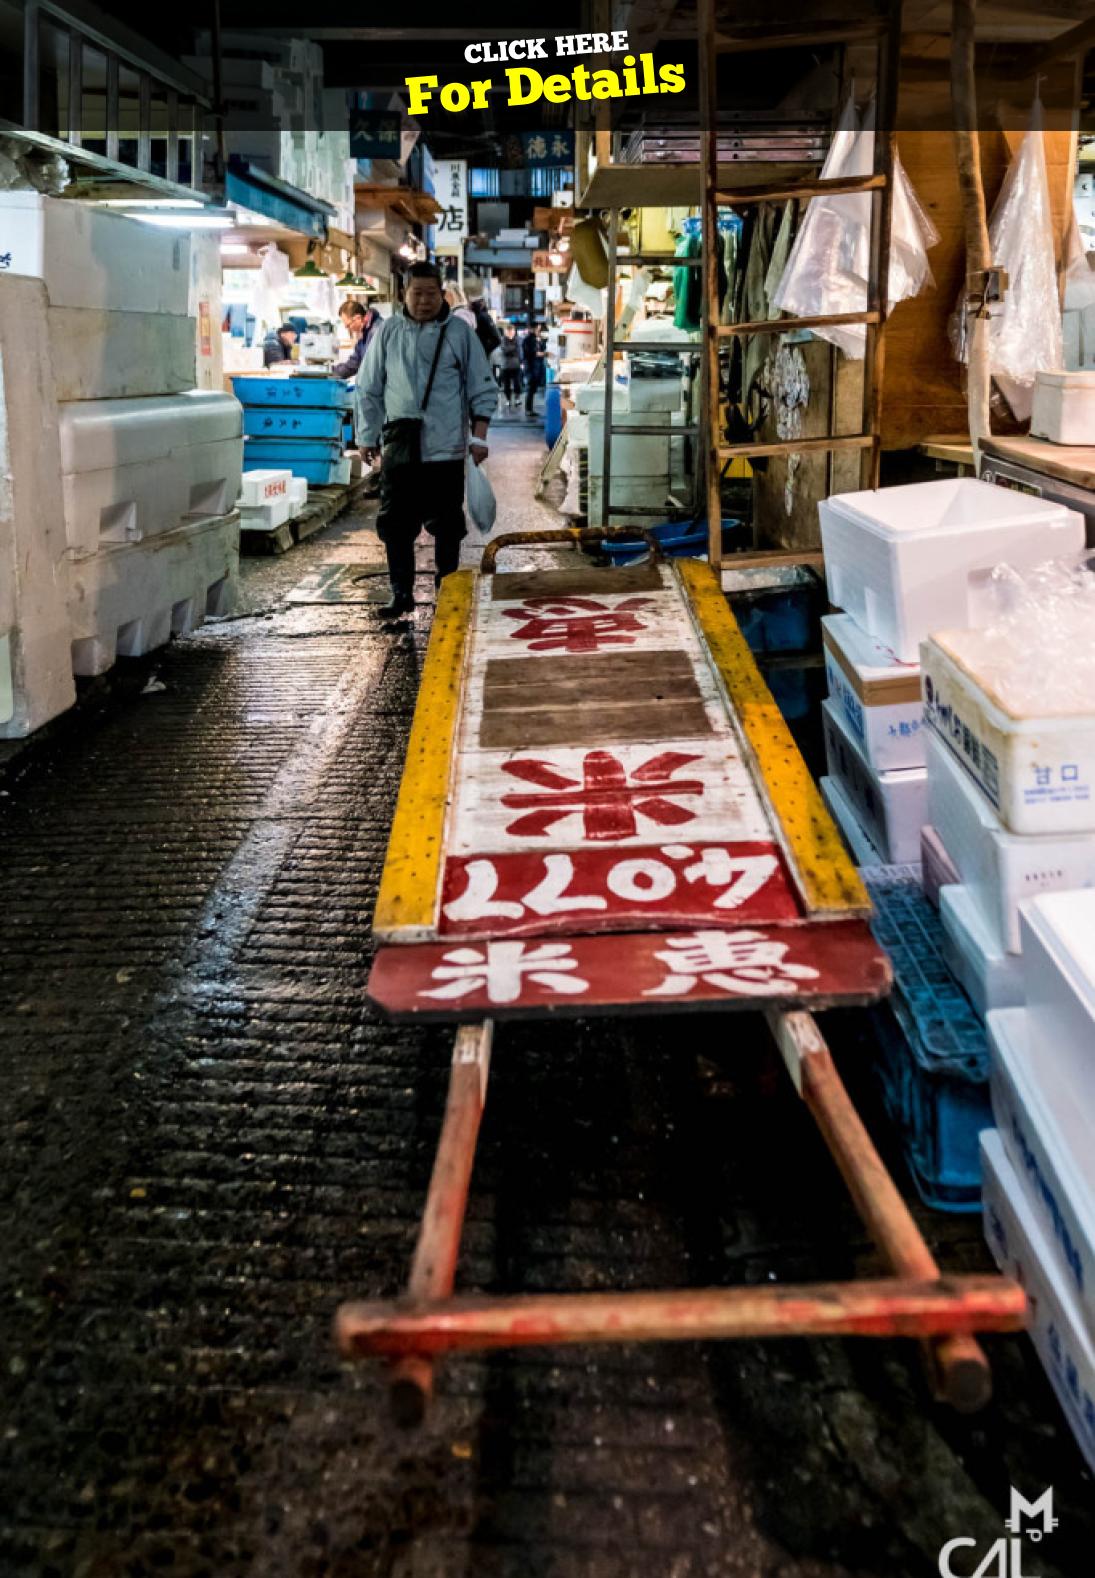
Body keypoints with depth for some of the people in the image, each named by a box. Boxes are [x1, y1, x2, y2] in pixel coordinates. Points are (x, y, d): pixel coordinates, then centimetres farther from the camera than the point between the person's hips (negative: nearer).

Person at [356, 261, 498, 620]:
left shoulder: (460, 332, 3)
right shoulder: (388, 332, 7)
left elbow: (483, 388, 4)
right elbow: (368, 389, 11)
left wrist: (479, 437, -2)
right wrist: (368, 436, 8)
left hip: (446, 446, -1)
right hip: (398, 445, 1)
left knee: (446, 523, 5)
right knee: (395, 522, 1)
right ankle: (401, 592, 10)